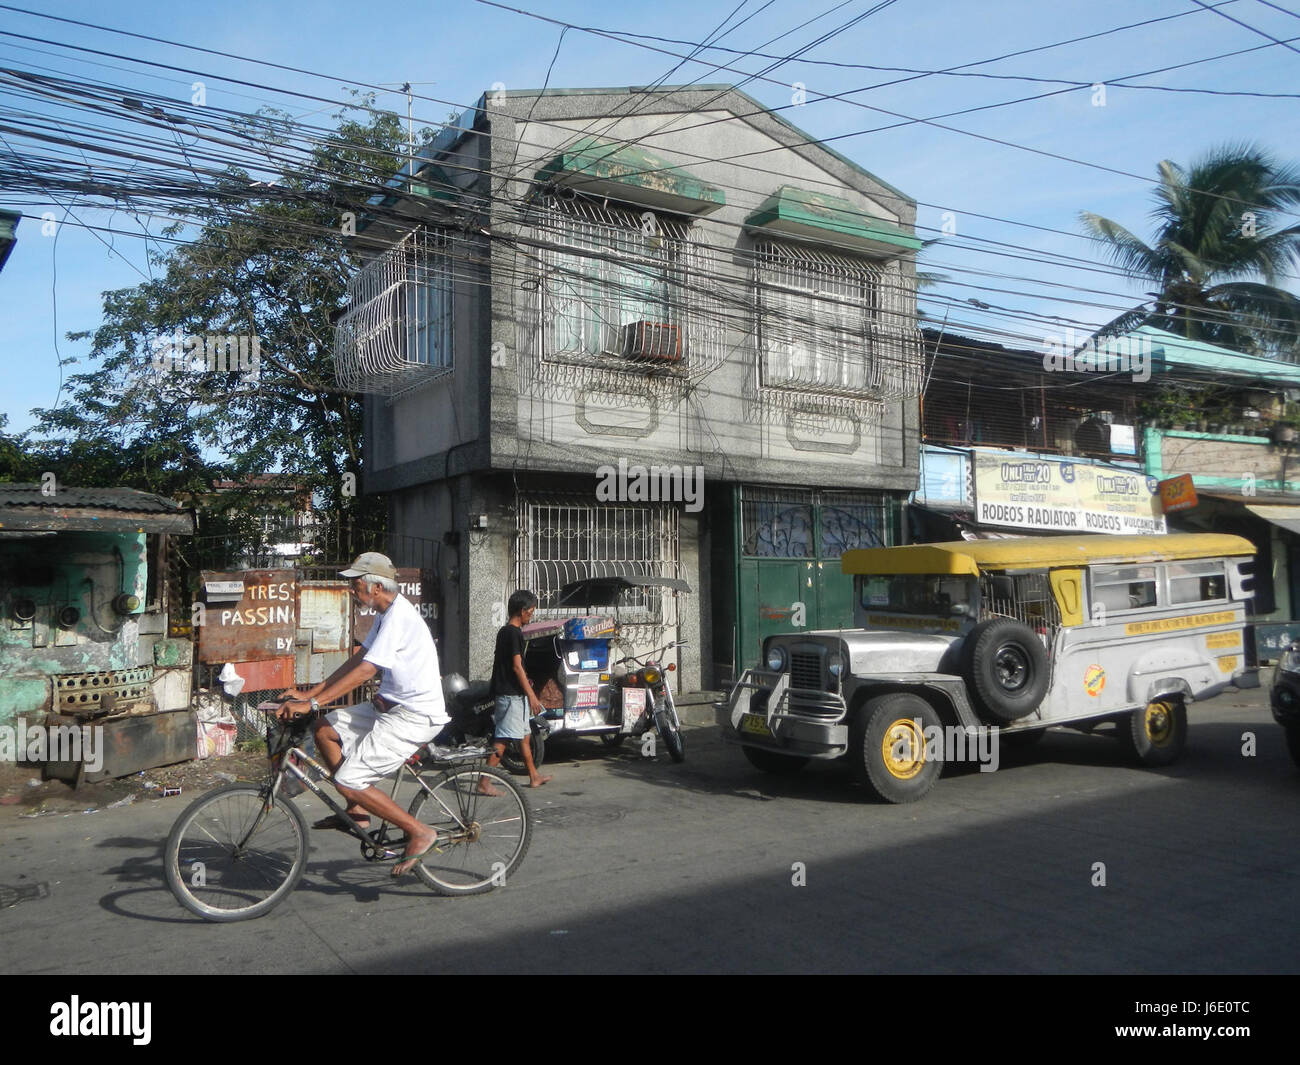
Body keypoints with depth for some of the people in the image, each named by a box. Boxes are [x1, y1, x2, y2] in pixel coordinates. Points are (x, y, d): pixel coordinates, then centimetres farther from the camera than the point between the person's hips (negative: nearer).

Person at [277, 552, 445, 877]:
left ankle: (420, 833, -3)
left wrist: (312, 703, -26)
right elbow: (356, 661, 15)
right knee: (324, 729, 12)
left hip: (413, 717, -10)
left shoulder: (399, 617, -20)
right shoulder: (386, 614, 12)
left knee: (349, 781, -13)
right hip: (391, 706, 10)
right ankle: (356, 812, 17)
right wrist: (309, 693, 10)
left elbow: (365, 671, -27)